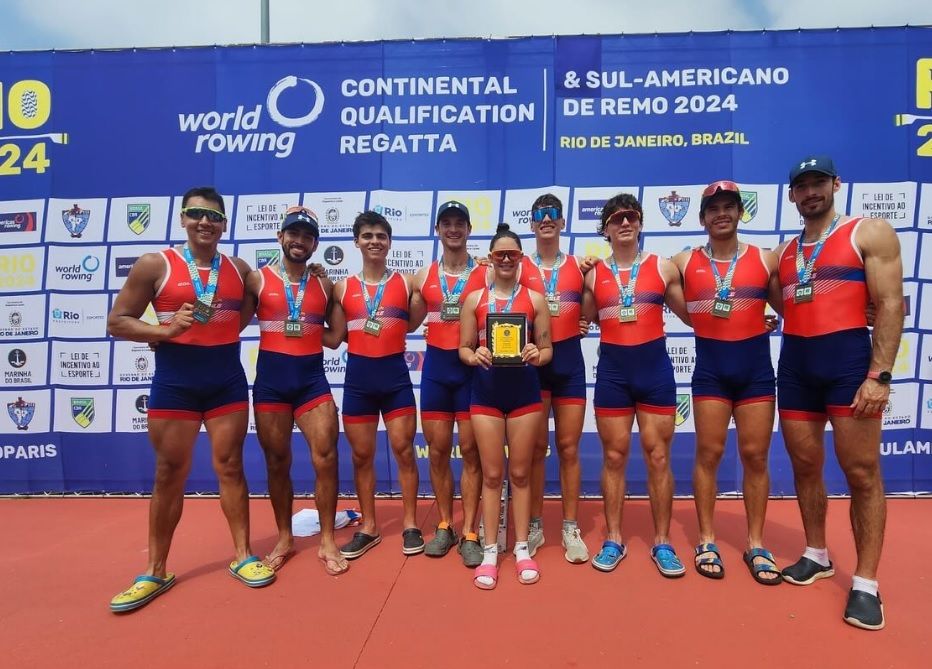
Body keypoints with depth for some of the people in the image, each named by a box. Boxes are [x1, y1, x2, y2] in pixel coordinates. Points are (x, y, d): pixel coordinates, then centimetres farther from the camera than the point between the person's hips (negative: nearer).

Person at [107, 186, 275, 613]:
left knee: (230, 466, 7)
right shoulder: (154, 265, -3)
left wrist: (227, 331, 4)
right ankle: (156, 571, 20)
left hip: (227, 379, 2)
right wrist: (165, 331, -18)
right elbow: (117, 322, -4)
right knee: (169, 473, 6)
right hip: (174, 380, -2)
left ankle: (242, 555, 19)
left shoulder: (240, 269, 6)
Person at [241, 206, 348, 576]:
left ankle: (327, 541, 10)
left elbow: (333, 338, 13)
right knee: (277, 462, 9)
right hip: (271, 378, -1)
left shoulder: (324, 285, 9)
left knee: (325, 457, -5)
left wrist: (308, 326, 0)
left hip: (312, 377, 1)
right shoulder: (257, 279, 2)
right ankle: (285, 538, 27)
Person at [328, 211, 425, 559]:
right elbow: (335, 337, 2)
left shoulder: (406, 282, 3)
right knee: (361, 455, 9)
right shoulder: (343, 288, 6)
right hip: (358, 376, 2)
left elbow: (417, 324, -3)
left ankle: (410, 525, 18)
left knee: (403, 449, 4)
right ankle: (368, 527, 24)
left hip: (395, 373, -1)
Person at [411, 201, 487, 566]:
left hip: (473, 367, -3)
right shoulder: (423, 276, 8)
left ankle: (469, 533, 13)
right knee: (437, 451, 9)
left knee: (471, 451, 3)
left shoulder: (486, 274, 0)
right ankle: (445, 526, 24)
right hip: (436, 366, 3)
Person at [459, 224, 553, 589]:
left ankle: (522, 549, 22)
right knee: (492, 474, 6)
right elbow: (463, 348, 6)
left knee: (520, 472, 9)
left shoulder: (535, 299, 4)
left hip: (524, 388, 0)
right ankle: (490, 551, 18)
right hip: (486, 389, 0)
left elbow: (547, 349, 4)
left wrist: (536, 355, -18)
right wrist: (474, 357, -16)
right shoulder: (474, 299, 5)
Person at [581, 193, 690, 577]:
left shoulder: (663, 268, 4)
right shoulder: (593, 273, 5)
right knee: (614, 457, 8)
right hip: (612, 368, 1)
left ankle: (662, 543, 19)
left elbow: (692, 315, 7)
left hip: (655, 366, 0)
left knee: (658, 457, 5)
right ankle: (614, 540, 21)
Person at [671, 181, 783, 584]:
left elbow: (790, 310, 7)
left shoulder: (765, 259, 3)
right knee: (709, 454, 4)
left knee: (755, 455, 6)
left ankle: (756, 545, 20)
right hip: (710, 366, -1)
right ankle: (707, 542, 16)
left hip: (756, 365, 1)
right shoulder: (684, 263, 2)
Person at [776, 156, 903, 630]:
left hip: (848, 359, -5)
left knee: (862, 473, 0)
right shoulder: (784, 252, 15)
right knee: (805, 467, 11)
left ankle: (865, 583, 10)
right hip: (795, 364, 5)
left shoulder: (870, 233, 1)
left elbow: (890, 304, -8)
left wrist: (879, 374, -16)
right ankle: (816, 555, 27)